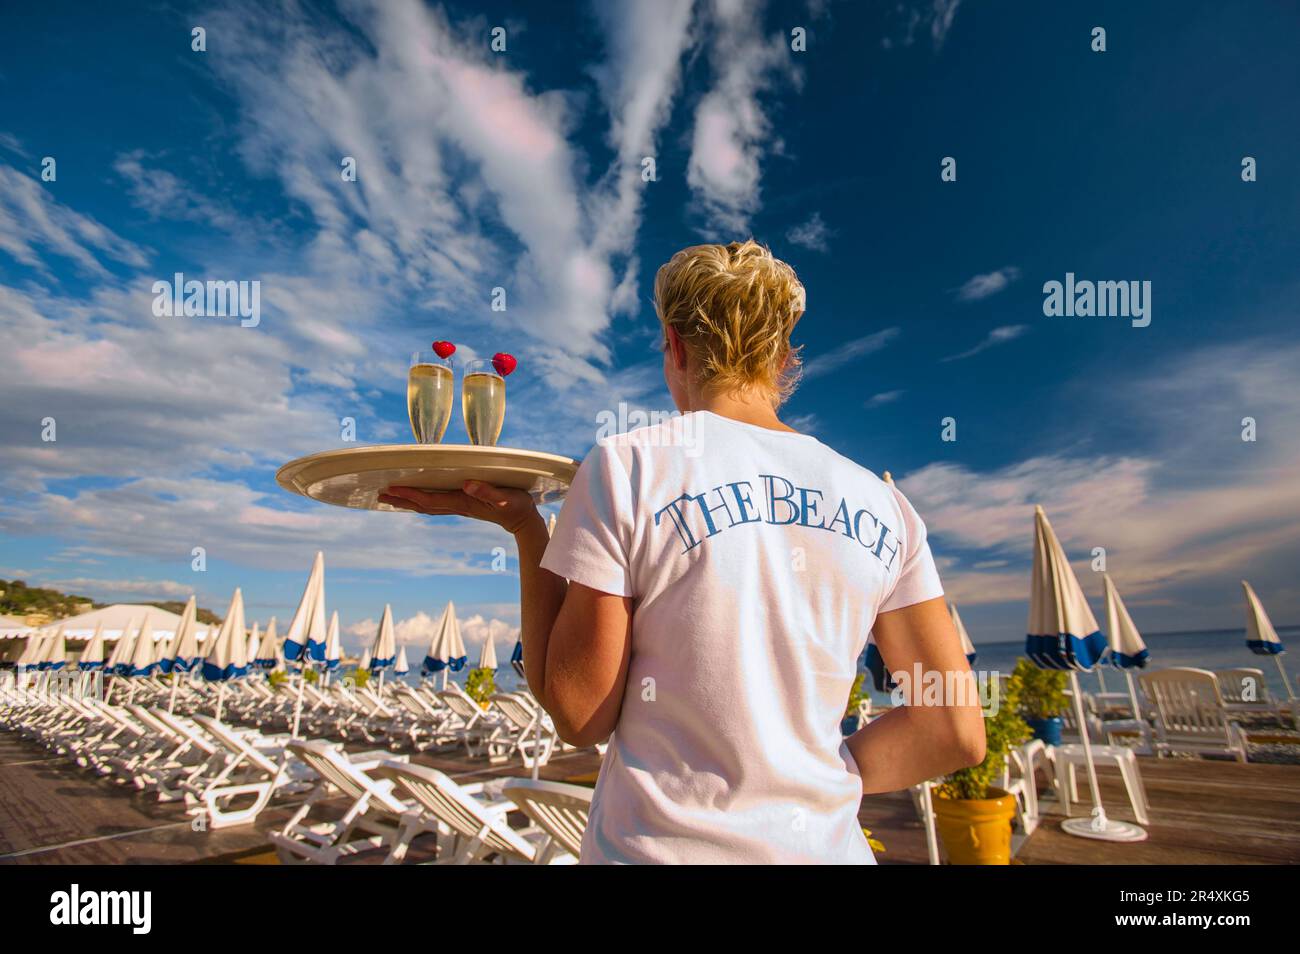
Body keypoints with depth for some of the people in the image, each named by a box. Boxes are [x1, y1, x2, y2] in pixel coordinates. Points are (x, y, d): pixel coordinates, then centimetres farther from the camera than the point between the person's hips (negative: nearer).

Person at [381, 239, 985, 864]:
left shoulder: (627, 467, -15)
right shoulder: (880, 504, -3)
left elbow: (578, 716, -12)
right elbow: (956, 732, -3)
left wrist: (523, 526, -6)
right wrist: (815, 782, 4)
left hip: (664, 843, -2)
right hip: (825, 846, 3)